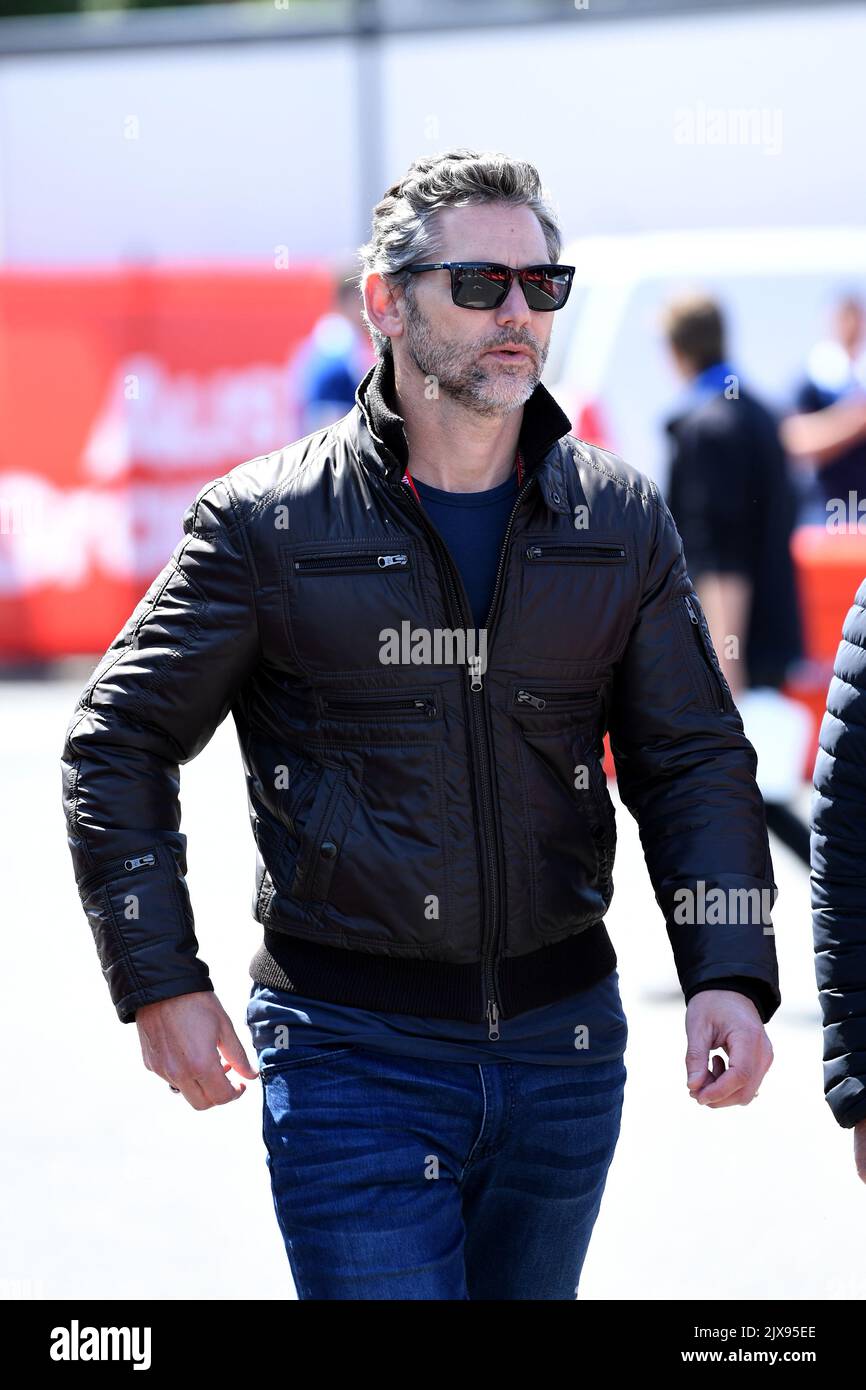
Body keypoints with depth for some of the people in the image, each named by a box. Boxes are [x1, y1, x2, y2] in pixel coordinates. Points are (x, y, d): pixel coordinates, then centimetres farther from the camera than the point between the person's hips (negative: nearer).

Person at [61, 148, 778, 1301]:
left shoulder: (621, 518, 5)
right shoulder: (267, 524, -4)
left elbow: (695, 761, 8)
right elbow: (120, 744, 1)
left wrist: (729, 974, -6)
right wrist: (162, 983, -6)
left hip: (564, 1045, 4)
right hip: (349, 1053, -4)